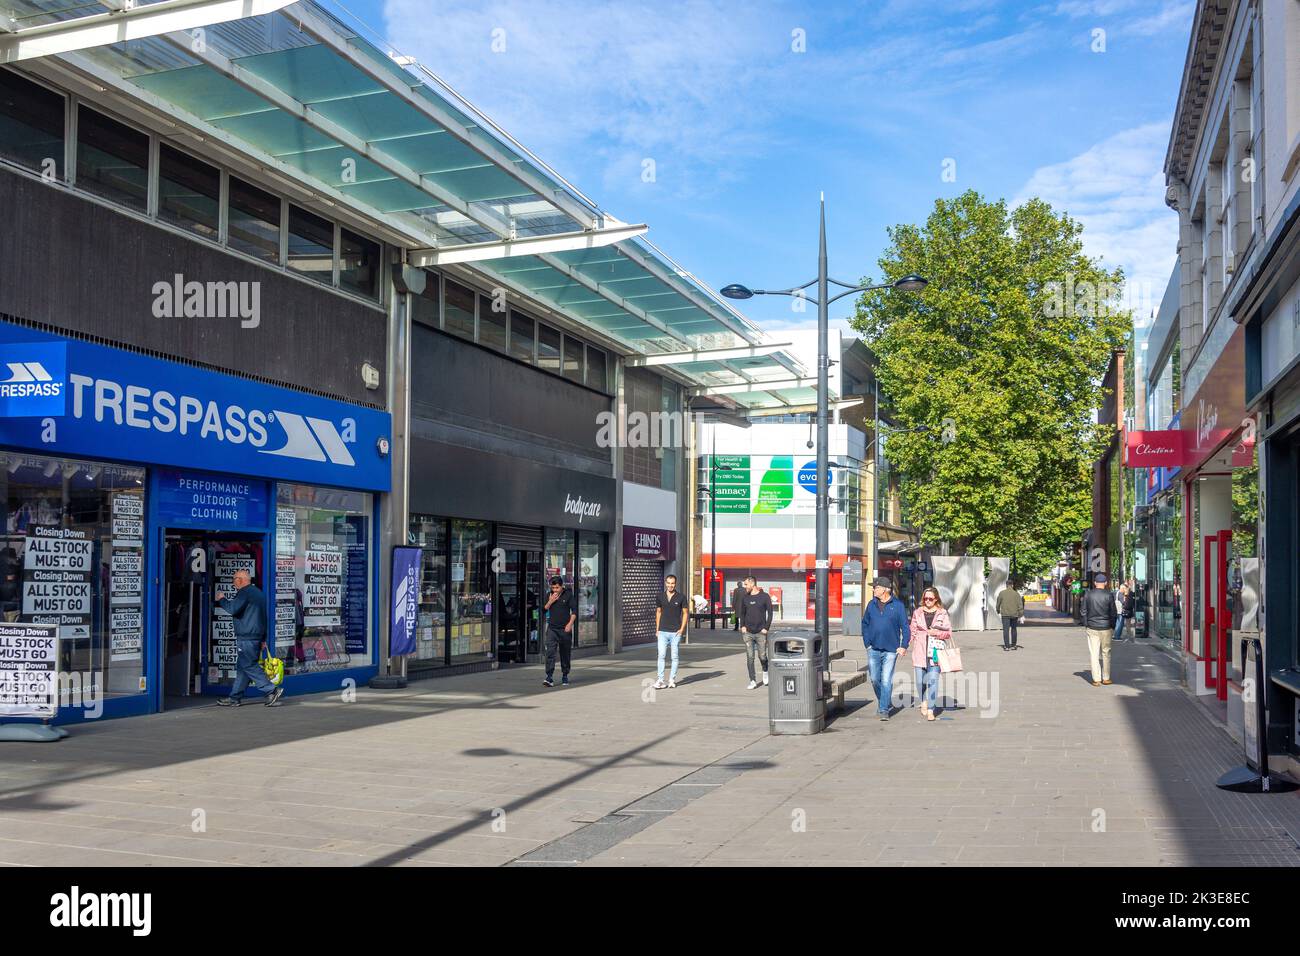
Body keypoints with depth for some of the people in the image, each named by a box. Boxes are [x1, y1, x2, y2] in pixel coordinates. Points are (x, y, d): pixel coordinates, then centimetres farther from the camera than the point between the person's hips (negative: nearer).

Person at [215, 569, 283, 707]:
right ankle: (235, 698, 16)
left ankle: (272, 691, -13)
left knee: (248, 665, -9)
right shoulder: (258, 592, 20)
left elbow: (233, 609, -21)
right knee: (242, 666, 12)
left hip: (247, 637, -10)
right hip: (257, 636, 10)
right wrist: (263, 638, 25)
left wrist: (222, 599, -2)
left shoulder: (245, 592, -11)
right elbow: (263, 617, 23)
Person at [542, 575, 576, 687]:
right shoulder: (550, 595, 7)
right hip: (552, 628, 1)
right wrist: (550, 601, -8)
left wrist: (570, 624, -13)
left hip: (565, 629, -1)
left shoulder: (568, 595, -1)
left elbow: (574, 611, -2)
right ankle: (549, 678, -17)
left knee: (565, 653, 7)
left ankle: (565, 676, 23)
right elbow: (543, 610, 7)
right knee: (550, 652, -12)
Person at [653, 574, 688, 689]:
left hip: (675, 632, -2)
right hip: (663, 632, 2)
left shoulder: (681, 597, -3)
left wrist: (682, 629, -7)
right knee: (661, 655, -6)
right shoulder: (660, 597, 5)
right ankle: (660, 680, -6)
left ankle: (672, 679, 17)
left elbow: (685, 613, 2)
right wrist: (657, 629, 9)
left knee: (674, 657, 5)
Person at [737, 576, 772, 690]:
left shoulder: (764, 597, -3)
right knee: (749, 657, 0)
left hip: (761, 633, -3)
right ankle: (753, 681, 7)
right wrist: (742, 626, 3)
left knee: (762, 656, 3)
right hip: (748, 633, 3)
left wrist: (766, 628, -9)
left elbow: (770, 612, -2)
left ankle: (765, 672, 34)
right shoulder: (745, 598, 7)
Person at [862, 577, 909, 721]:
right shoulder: (871, 605, 7)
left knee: (886, 680, -4)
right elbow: (865, 624, 15)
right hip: (873, 649, 3)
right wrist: (867, 643, 6)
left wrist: (904, 646, -6)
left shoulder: (898, 606, -3)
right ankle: (882, 700, 31)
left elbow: (905, 627, 0)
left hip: (891, 650, -3)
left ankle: (884, 710, 1)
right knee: (875, 679, 7)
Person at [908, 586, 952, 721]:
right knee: (920, 681, 3)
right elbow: (912, 632, 12)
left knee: (933, 680, -9)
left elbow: (948, 633, 6)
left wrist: (937, 632, -11)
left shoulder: (942, 614, 5)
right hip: (920, 651, 2)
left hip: (935, 652, -2)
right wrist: (905, 646, 3)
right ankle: (924, 701, 32)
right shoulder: (918, 613, 10)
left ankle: (930, 710, -2)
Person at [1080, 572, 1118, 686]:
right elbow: (1113, 613, 0)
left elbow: (1083, 611, 2)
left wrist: (1085, 625, 12)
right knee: (1106, 653, 12)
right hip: (1106, 628, 0)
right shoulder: (1108, 596, -6)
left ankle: (1096, 679, 2)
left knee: (1094, 654, 3)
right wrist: (1113, 627, 10)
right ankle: (1106, 678, 16)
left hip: (1092, 628, 0)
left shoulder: (1088, 595, -3)